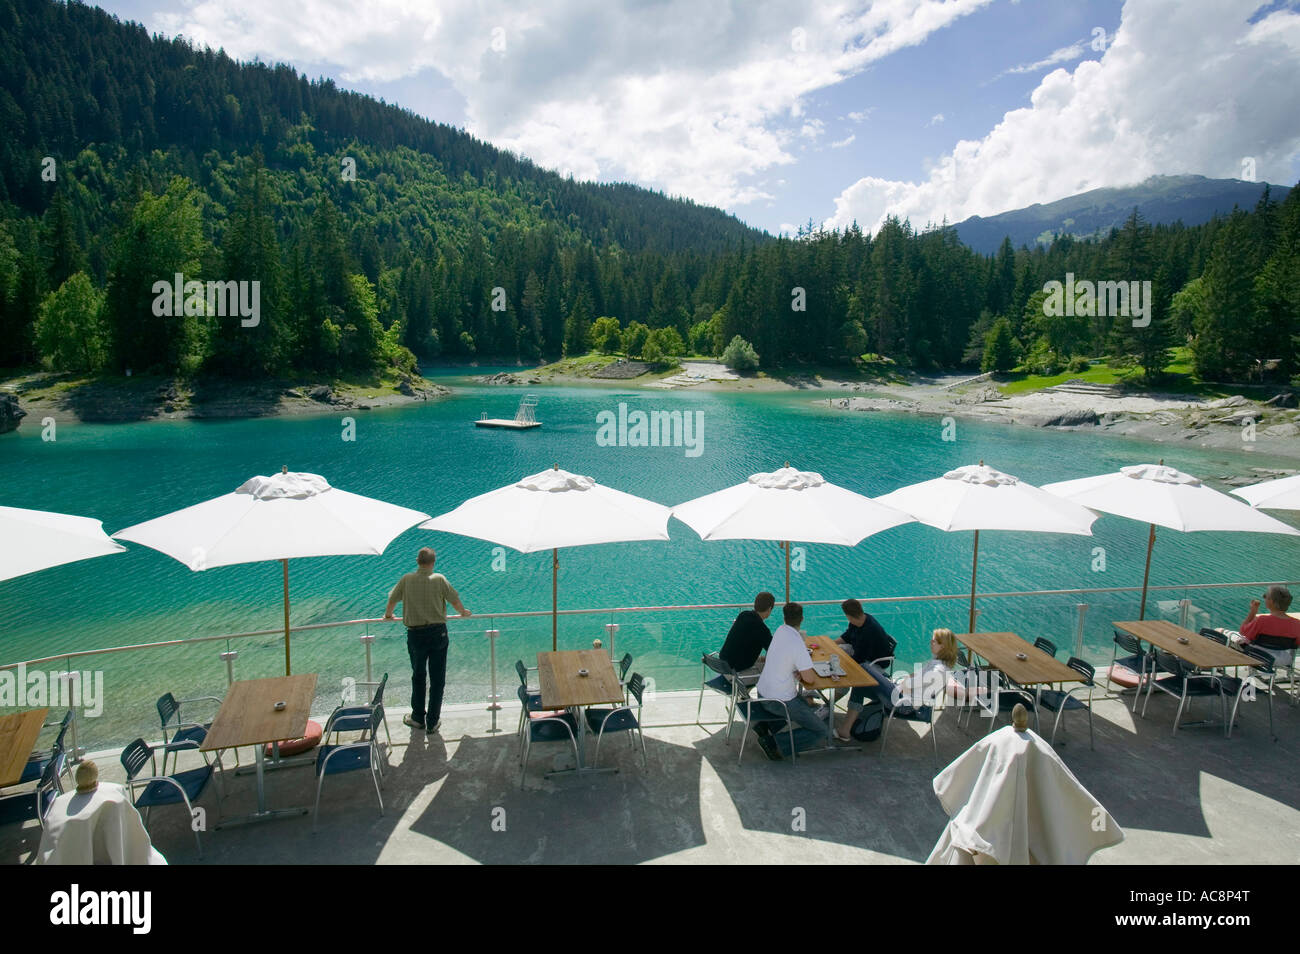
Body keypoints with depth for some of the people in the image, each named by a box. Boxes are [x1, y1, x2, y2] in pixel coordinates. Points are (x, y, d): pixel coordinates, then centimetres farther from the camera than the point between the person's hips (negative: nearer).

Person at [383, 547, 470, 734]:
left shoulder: (407, 580, -2)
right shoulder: (439, 579, -6)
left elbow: (392, 600, 9)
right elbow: (455, 600, 0)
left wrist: (388, 614, 30)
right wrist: (463, 612, 22)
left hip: (415, 634, 1)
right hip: (438, 633, -1)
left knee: (418, 676, 18)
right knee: (437, 679, 8)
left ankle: (418, 718, 29)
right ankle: (433, 722, 13)